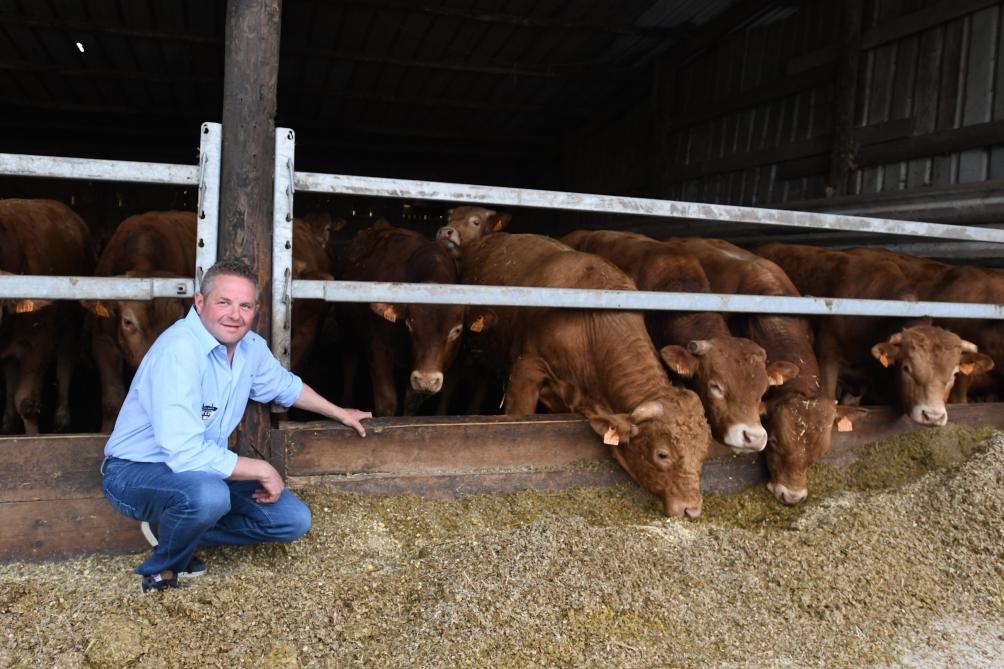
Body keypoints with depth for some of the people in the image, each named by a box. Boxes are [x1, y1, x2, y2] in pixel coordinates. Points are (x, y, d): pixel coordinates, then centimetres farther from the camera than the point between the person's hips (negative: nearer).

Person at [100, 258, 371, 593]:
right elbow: (185, 454, -33)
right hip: (135, 472, -8)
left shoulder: (250, 346, -3)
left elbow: (284, 385, 20)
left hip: (203, 467, 8)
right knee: (208, 495, -39)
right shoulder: (178, 350, -28)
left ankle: (172, 530, 7)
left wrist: (339, 413, 28)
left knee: (295, 520, 1)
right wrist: (262, 470, -23)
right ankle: (162, 570, -7)